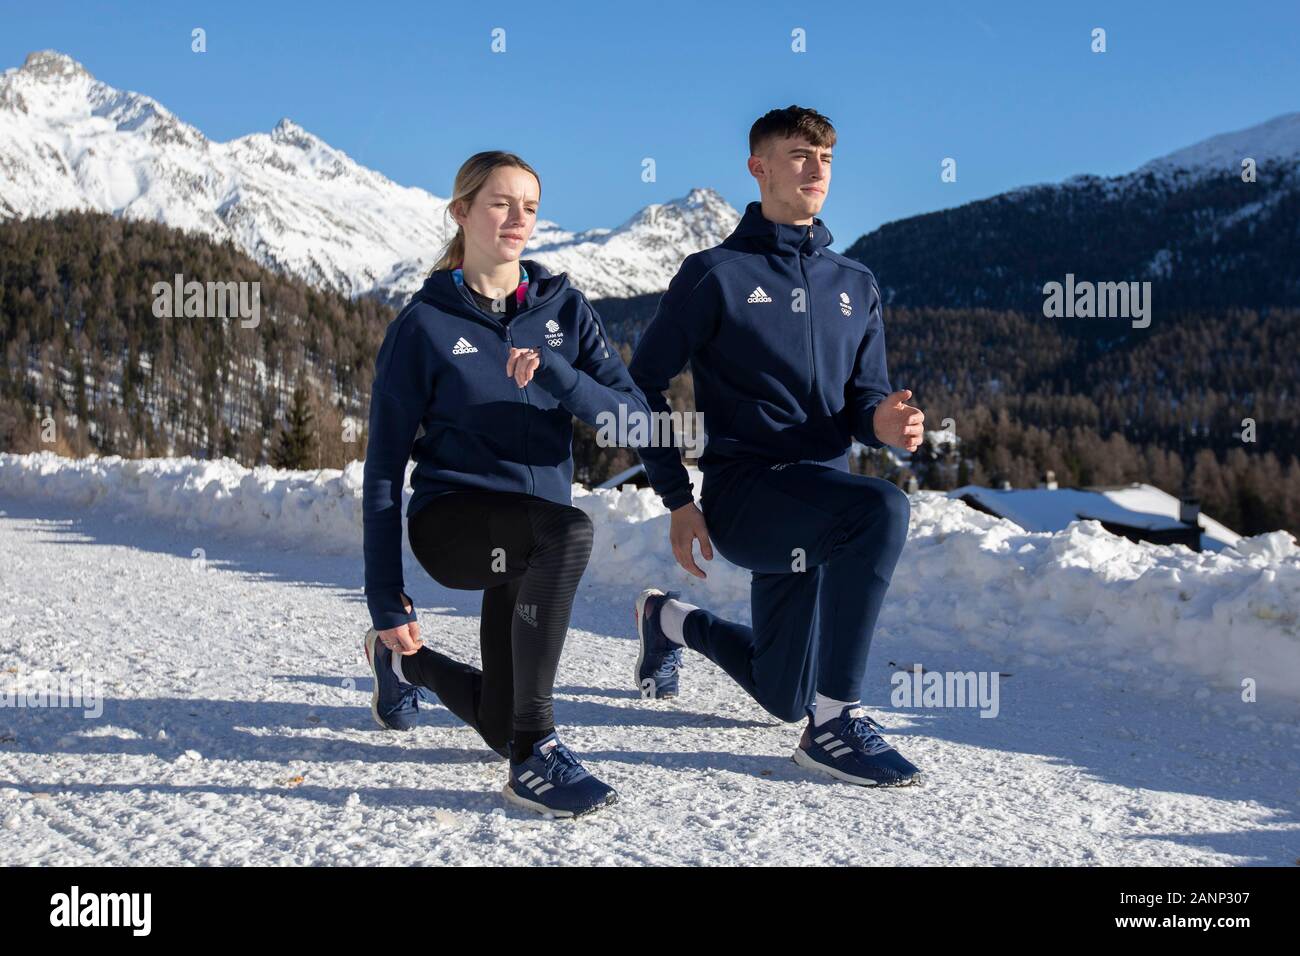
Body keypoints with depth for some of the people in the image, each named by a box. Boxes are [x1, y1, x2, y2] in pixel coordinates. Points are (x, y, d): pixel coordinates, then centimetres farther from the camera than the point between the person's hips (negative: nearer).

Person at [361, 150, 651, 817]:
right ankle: (535, 757, -30)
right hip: (450, 519, -5)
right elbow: (385, 465, -5)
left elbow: (632, 414, -6)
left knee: (503, 727, 10)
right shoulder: (424, 324, -5)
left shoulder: (564, 308, 5)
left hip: (531, 535, 5)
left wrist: (556, 373, -25)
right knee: (570, 531, -38)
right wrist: (385, 600, -8)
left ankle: (405, 660, 42)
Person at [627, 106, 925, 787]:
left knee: (782, 697, 15)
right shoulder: (714, 274, -3)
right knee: (882, 509, -35)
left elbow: (863, 395, 10)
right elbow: (642, 385, -2)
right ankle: (833, 721, -26)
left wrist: (882, 421, -16)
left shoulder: (855, 285, 12)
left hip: (821, 493, 6)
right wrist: (678, 501, -7)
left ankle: (672, 621, 44)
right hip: (743, 489, -6)